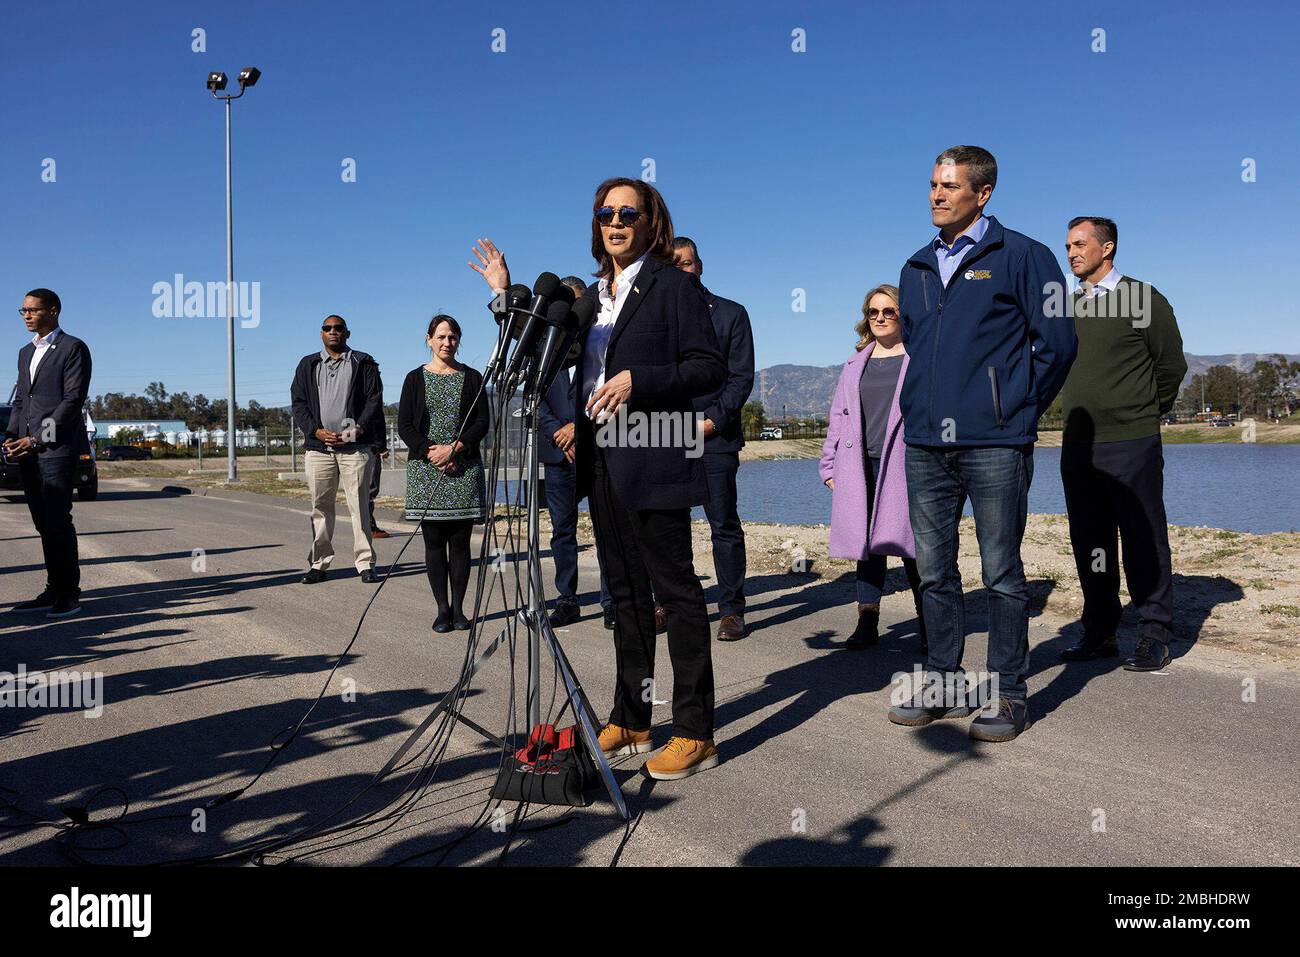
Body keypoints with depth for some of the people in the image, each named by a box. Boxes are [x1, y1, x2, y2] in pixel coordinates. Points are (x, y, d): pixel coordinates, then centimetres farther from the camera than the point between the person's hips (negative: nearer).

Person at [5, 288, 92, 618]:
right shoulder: (26, 352, 22)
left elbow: (73, 400, -11)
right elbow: (20, 400, 23)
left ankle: (70, 596, 0)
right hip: (28, 451, 7)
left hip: (57, 447, -7)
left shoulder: (73, 348, -3)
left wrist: (36, 440, -15)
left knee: (58, 521, -7)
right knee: (44, 525, 7)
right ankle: (54, 591, 12)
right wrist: (11, 437, 5)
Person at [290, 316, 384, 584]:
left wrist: (358, 428, -13)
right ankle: (319, 564, 13)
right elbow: (298, 403, 10)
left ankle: (365, 564, 2)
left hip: (355, 446, -2)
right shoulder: (308, 365, 16)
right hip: (317, 447, 3)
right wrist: (316, 431, -6)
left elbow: (375, 400, 2)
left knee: (359, 506, -4)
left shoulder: (363, 363, 9)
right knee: (320, 507, 6)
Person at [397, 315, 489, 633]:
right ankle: (442, 609, 6)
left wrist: (454, 448, -12)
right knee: (434, 540, 0)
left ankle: (458, 608, 6)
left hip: (464, 468, 0)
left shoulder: (471, 377, 9)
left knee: (460, 540, 0)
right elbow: (404, 426, 3)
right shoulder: (416, 378, 8)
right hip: (425, 468, 0)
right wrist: (431, 453, -10)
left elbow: (482, 424, 1)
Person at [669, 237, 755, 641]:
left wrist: (714, 420, -9)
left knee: (725, 525, -2)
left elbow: (742, 377, 3)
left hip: (714, 438, -2)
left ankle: (731, 610, 4)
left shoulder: (731, 314, 9)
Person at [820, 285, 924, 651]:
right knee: (868, 543, 6)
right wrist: (830, 466, 13)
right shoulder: (856, 362, 19)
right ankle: (867, 622, 13)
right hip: (861, 468, 4)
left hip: (904, 467, -4)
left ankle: (927, 623, 7)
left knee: (909, 543, -5)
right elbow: (838, 415, 19)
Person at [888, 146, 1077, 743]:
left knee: (1002, 573, 1)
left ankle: (1006, 694, 11)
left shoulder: (1021, 256, 0)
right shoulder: (917, 268, 17)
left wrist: (1019, 411, 3)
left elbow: (1056, 342, -2)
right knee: (934, 571, 9)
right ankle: (942, 683, 21)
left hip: (994, 446, -5)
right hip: (925, 446, 6)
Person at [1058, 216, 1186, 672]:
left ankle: (1154, 636, 7)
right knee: (1090, 543, 8)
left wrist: (1142, 415, 11)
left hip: (1131, 444, -5)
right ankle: (1100, 633, 17)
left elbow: (1172, 365, 3)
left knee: (1143, 541, -1)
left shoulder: (1143, 300, -2)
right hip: (1078, 445, 5)